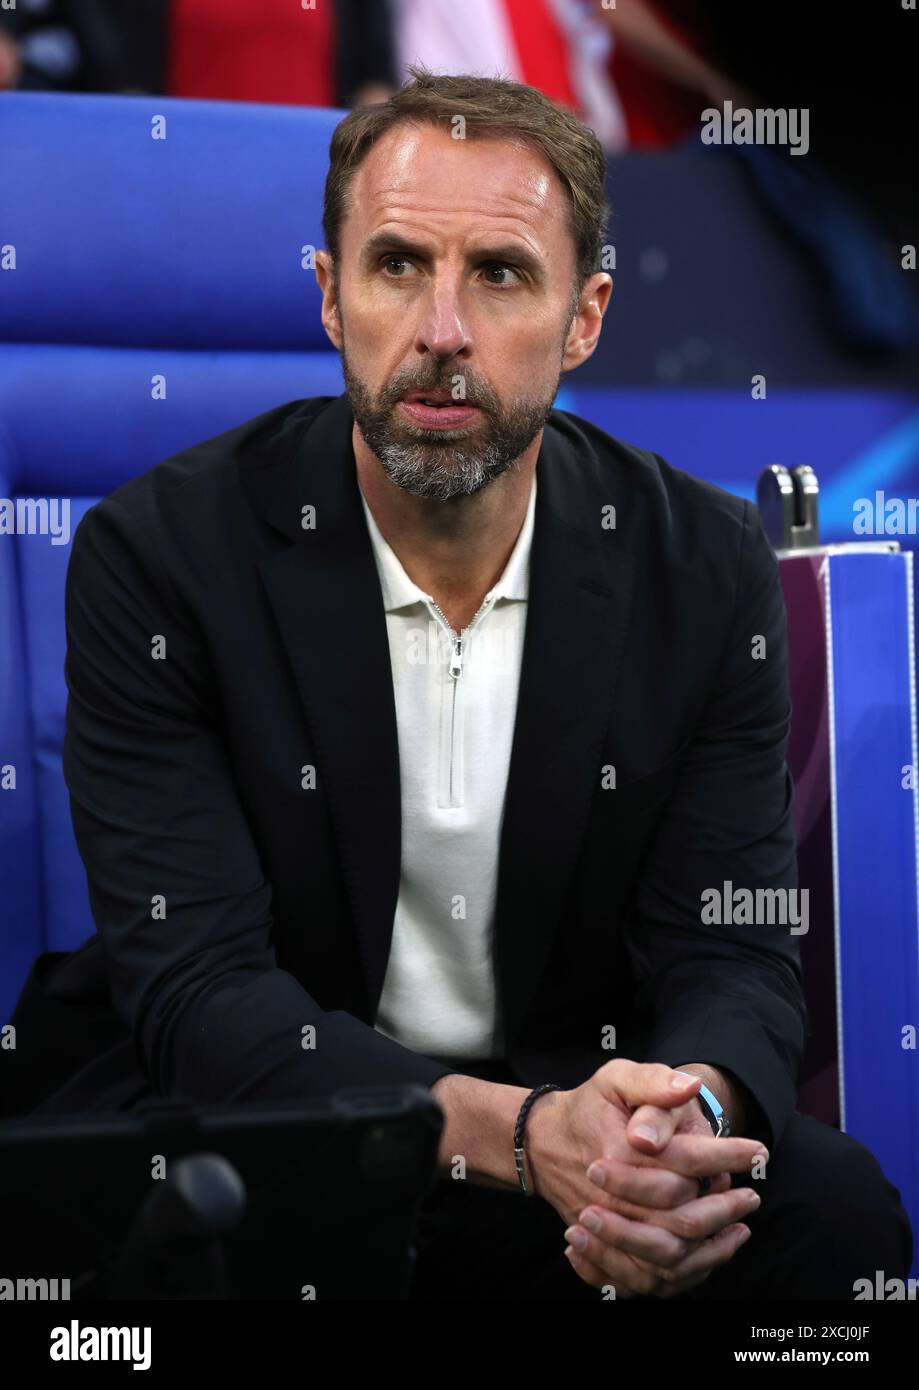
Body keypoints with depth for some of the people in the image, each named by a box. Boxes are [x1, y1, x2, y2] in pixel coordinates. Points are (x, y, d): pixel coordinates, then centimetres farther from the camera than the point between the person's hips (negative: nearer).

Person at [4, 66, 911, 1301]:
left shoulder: (708, 568, -4)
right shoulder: (157, 555, -13)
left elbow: (733, 955, -5)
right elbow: (195, 986, -19)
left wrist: (684, 1119, -31)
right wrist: (523, 1133, -35)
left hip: (573, 1105, 3)